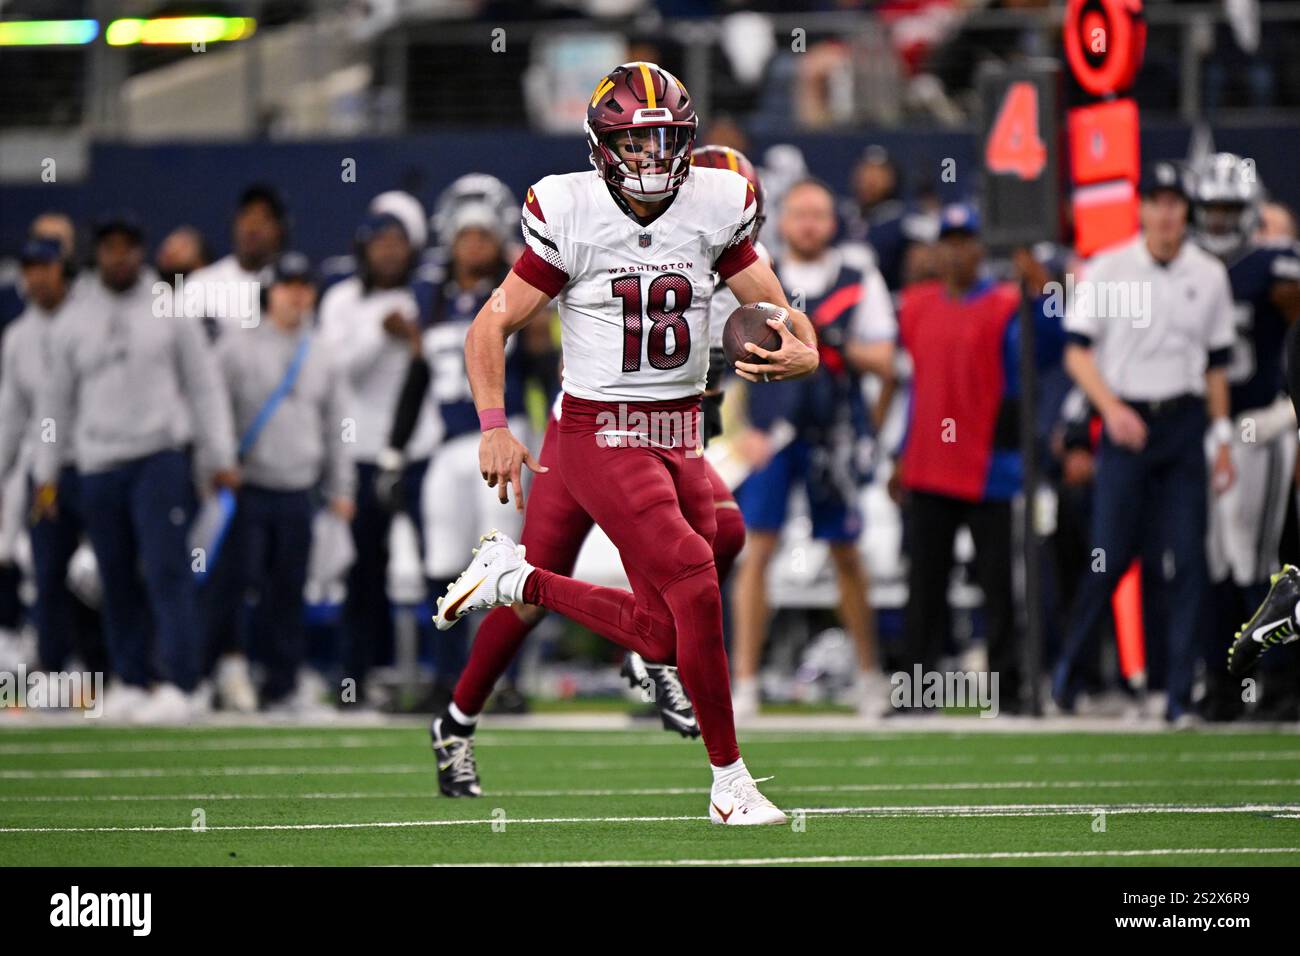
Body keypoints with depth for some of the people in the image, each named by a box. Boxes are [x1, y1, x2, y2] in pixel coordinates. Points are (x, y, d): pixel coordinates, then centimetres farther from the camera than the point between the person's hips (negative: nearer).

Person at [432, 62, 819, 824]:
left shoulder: (715, 208, 1)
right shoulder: (572, 217, -9)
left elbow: (781, 315, 5)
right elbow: (493, 327, -3)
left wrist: (801, 354, -19)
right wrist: (494, 427, -14)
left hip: (680, 435, 6)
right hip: (602, 436, -6)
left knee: (661, 636, 4)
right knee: (695, 585, -20)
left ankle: (514, 579, 27)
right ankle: (730, 783, -7)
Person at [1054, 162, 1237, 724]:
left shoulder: (1209, 276, 9)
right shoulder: (1107, 270, 0)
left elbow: (1216, 363, 14)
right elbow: (1077, 351, -3)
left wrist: (1222, 437, 10)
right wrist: (1111, 407, -17)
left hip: (1184, 425, 2)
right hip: (1127, 422, -2)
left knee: (1188, 559, -4)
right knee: (1112, 552, -5)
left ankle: (1179, 694, -1)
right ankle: (1069, 661, 18)